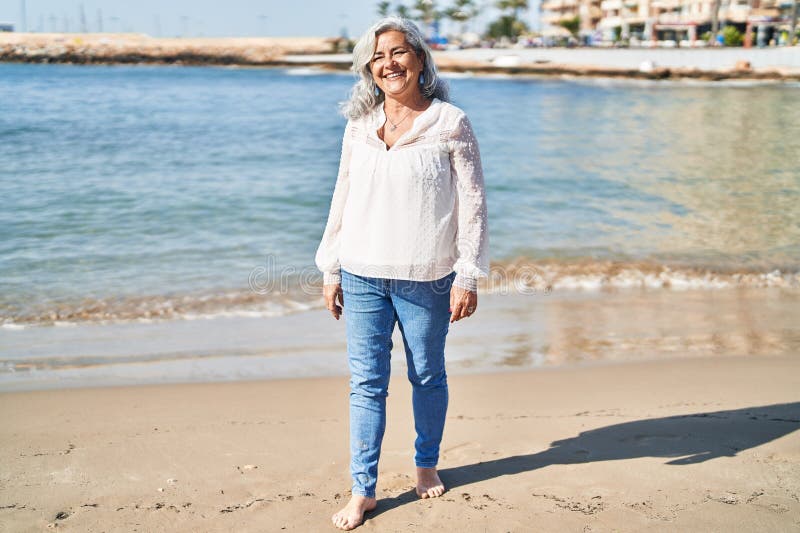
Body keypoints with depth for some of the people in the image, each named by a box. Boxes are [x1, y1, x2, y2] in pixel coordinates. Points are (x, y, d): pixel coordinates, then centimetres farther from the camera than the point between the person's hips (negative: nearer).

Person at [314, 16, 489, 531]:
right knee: (366, 383, 4)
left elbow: (473, 203, -5)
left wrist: (468, 277, -9)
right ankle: (364, 489, 13)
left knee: (428, 376, 13)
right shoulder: (359, 126, 7)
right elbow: (343, 199, 13)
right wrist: (331, 270, 11)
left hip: (426, 278, -3)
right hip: (362, 276, 3)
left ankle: (427, 465, 35)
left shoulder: (451, 123, -5)